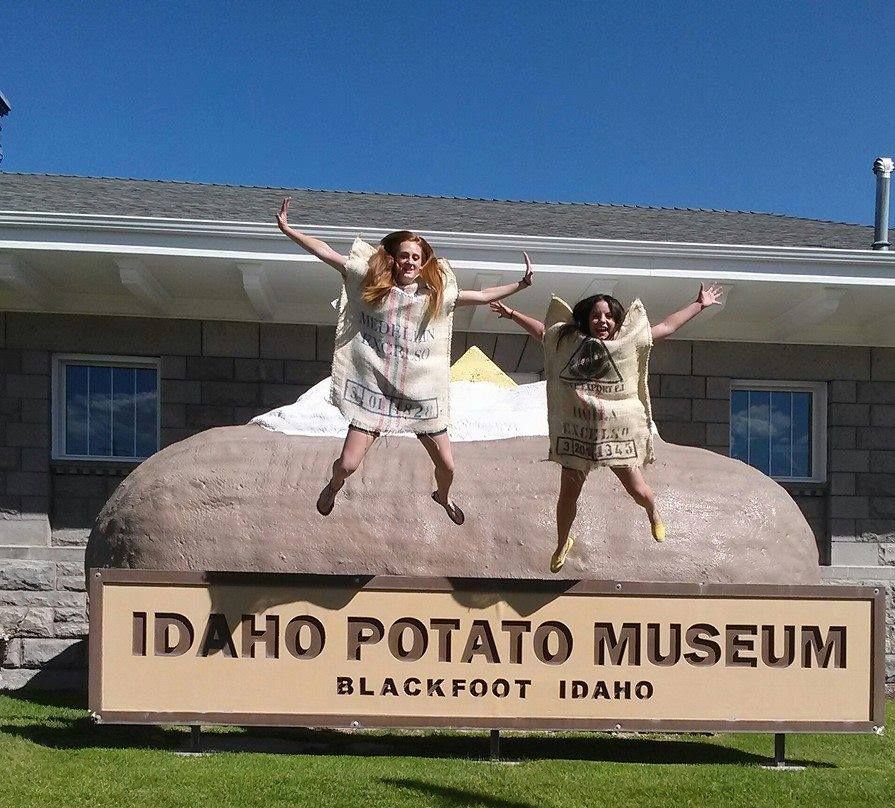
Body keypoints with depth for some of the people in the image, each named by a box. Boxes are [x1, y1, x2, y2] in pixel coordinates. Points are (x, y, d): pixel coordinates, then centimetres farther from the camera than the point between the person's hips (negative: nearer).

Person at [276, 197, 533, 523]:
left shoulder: (436, 294, 1)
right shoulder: (371, 283, -4)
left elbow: (483, 296, 9)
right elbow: (326, 253, -4)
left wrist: (521, 284, 4)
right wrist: (287, 229, -7)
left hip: (422, 395, 2)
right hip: (375, 390, -2)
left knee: (446, 465, 8)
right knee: (348, 464, -6)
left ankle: (443, 497, 46)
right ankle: (333, 486, 34)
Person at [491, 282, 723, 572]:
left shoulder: (630, 342, -4)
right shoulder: (569, 341, -1)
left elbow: (668, 326, 2)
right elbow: (542, 329, 16)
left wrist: (700, 304, 4)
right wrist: (510, 313, 19)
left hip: (619, 432, -1)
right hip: (577, 432, 1)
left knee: (638, 491, 4)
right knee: (568, 494, 10)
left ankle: (653, 513, 42)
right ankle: (563, 543, 35)